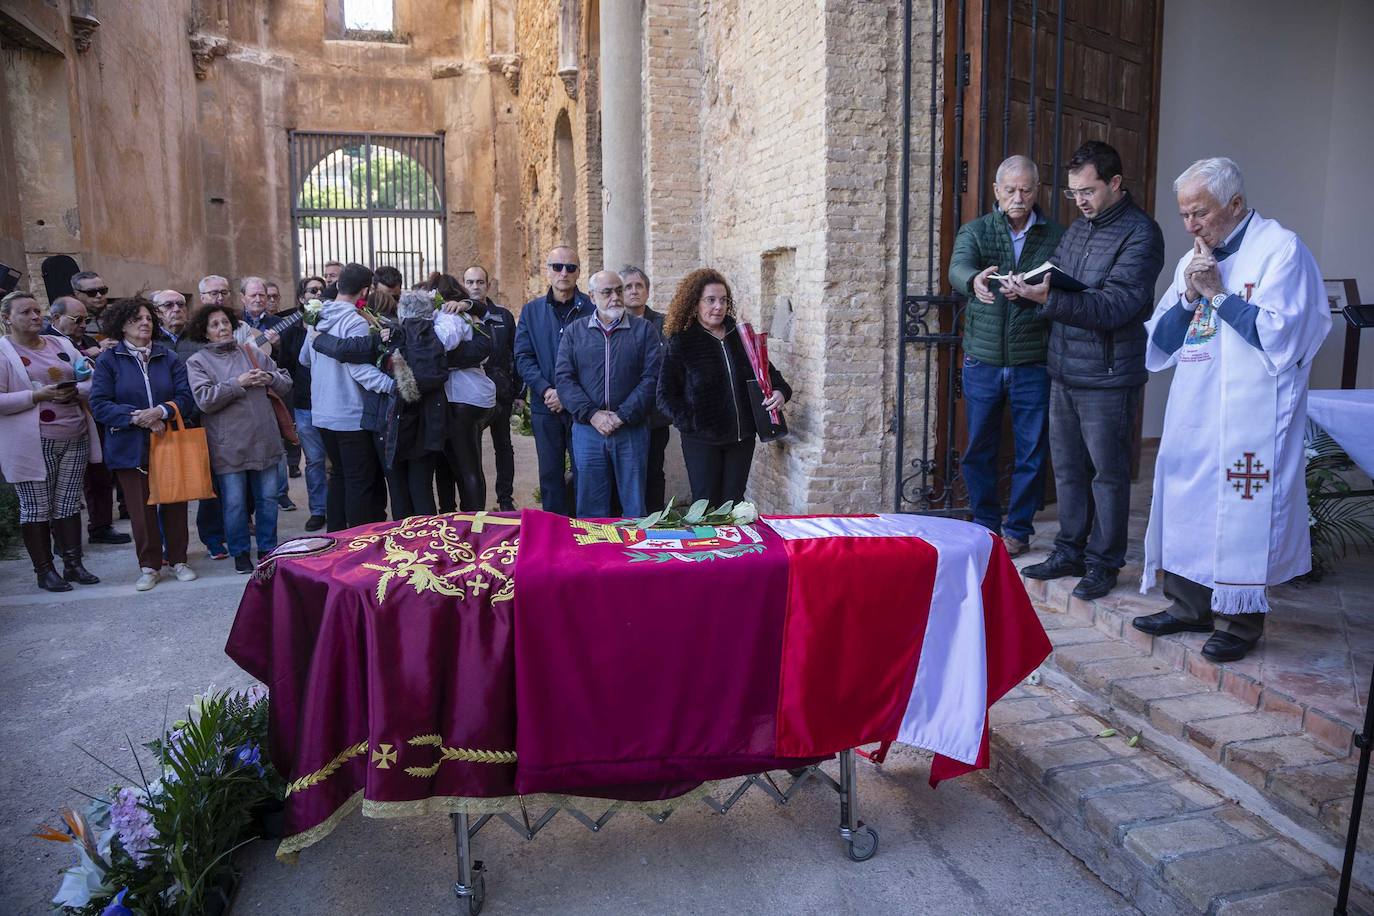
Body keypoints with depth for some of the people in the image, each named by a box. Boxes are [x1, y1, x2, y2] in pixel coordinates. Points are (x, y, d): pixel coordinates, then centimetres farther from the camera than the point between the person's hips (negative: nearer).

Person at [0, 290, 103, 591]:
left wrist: (75, 391, -9)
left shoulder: (61, 344, 13)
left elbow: (90, 381, 12)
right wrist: (37, 395, -18)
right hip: (33, 445, -4)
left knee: (69, 504, 10)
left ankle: (73, 564, 17)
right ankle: (44, 571, 11)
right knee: (36, 508, 3)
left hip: (75, 439, 5)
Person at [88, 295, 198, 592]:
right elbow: (99, 404, -7)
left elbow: (186, 398, -2)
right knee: (141, 508, 5)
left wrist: (161, 411, -20)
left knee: (175, 503, 8)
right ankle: (149, 566, 18)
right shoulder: (108, 360, -1)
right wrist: (135, 417, -19)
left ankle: (178, 560, 22)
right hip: (130, 448, -1)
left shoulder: (168, 357, 5)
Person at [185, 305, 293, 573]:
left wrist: (270, 378, -8)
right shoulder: (198, 362, 2)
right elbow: (204, 400, -12)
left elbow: (286, 384, 12)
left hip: (264, 440, 3)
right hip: (228, 446, -3)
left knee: (267, 498, 8)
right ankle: (240, 553, 19)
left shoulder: (251, 352, 12)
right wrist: (238, 383, -14)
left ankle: (268, 548, 23)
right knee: (234, 503, 3)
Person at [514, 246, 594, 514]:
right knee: (550, 473, 9)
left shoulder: (592, 310, -2)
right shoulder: (531, 311, 8)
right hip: (545, 406, 3)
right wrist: (546, 390, -12)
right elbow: (523, 357, 3)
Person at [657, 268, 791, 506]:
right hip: (701, 439, -4)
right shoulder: (679, 343, -6)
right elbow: (666, 395, -5)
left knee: (733, 503, 11)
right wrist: (690, 422, -17)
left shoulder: (740, 335, 6)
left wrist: (781, 391, -4)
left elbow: (766, 369, 16)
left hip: (742, 436, 4)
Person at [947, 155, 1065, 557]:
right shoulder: (975, 230, 6)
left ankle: (1018, 529, 20)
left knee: (1031, 451, 5)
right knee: (979, 448, 9)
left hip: (1032, 361, 0)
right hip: (982, 358, 1)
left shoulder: (1056, 236, 6)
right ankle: (986, 525, 24)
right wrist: (974, 281, -39)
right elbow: (958, 268, -15)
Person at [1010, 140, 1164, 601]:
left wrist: (1050, 298, -31)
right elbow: (1054, 284, 16)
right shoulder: (1078, 227, 14)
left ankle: (1104, 562, 16)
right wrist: (1025, 290, -7)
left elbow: (1115, 305, -21)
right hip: (1064, 372, 7)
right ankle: (1070, 551, 26)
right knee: (1067, 466, 14)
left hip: (1107, 377, -7)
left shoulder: (1140, 233, -11)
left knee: (1108, 472, 4)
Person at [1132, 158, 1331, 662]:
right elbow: (1158, 345, 11)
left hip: (1248, 418, -7)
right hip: (1192, 414, 7)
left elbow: (1281, 336, -15)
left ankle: (1241, 620, 13)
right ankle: (1189, 606, 24)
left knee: (1241, 513, -1)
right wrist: (1188, 296, -5)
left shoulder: (1280, 248, -5)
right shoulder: (1193, 260, 15)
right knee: (1185, 505, 11)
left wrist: (1217, 293, -12)